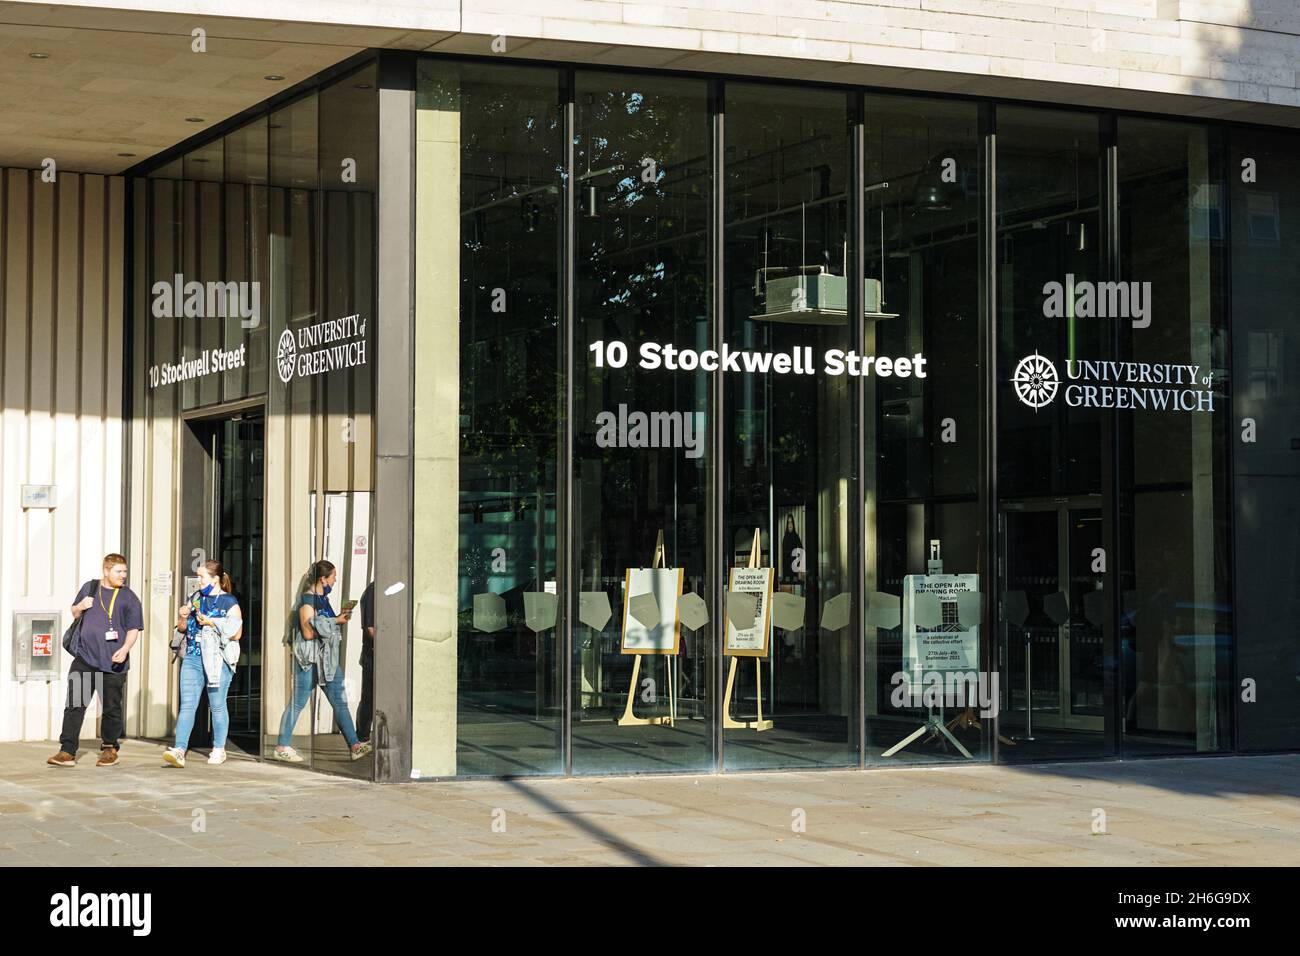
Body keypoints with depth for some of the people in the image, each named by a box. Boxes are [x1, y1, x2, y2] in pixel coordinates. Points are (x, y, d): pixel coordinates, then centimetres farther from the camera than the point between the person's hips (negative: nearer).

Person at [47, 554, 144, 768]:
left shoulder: (129, 597, 2)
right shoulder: (89, 588, 11)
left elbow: (134, 629, 1)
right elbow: (74, 614, 25)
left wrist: (125, 649, -16)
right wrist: (80, 607, 1)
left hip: (113, 662, -2)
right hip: (85, 659, 2)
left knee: (111, 708, 5)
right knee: (74, 704, -4)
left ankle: (109, 749, 21)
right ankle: (67, 752, -4)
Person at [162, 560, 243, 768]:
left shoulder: (229, 602, -2)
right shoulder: (195, 598, 15)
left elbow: (236, 633, -9)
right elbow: (182, 629, 23)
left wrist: (212, 622, -14)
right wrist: (182, 617, 1)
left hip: (217, 660, -4)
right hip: (192, 658, 4)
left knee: (217, 706, 5)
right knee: (187, 704, -6)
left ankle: (219, 749, 18)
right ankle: (179, 751, -15)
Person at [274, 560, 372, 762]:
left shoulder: (323, 599, 14)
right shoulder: (307, 601, -14)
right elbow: (308, 633, -20)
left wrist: (340, 618, 8)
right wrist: (335, 621, -15)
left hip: (328, 659, 9)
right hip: (309, 660, -9)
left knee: (340, 702, 3)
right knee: (297, 704, 0)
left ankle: (354, 745, 1)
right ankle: (282, 747, 10)